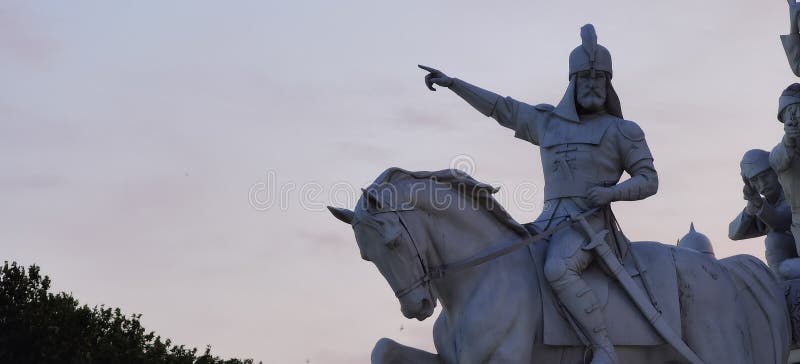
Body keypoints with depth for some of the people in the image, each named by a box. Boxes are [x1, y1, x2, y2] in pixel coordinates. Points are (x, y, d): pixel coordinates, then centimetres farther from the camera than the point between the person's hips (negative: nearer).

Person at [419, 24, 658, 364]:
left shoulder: (621, 131, 6)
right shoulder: (547, 122, 17)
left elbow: (649, 180, 5)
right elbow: (501, 108, 24)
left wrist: (612, 192, -15)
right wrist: (452, 83, 22)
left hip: (590, 221, -6)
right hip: (548, 220, 7)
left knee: (557, 270, -36)